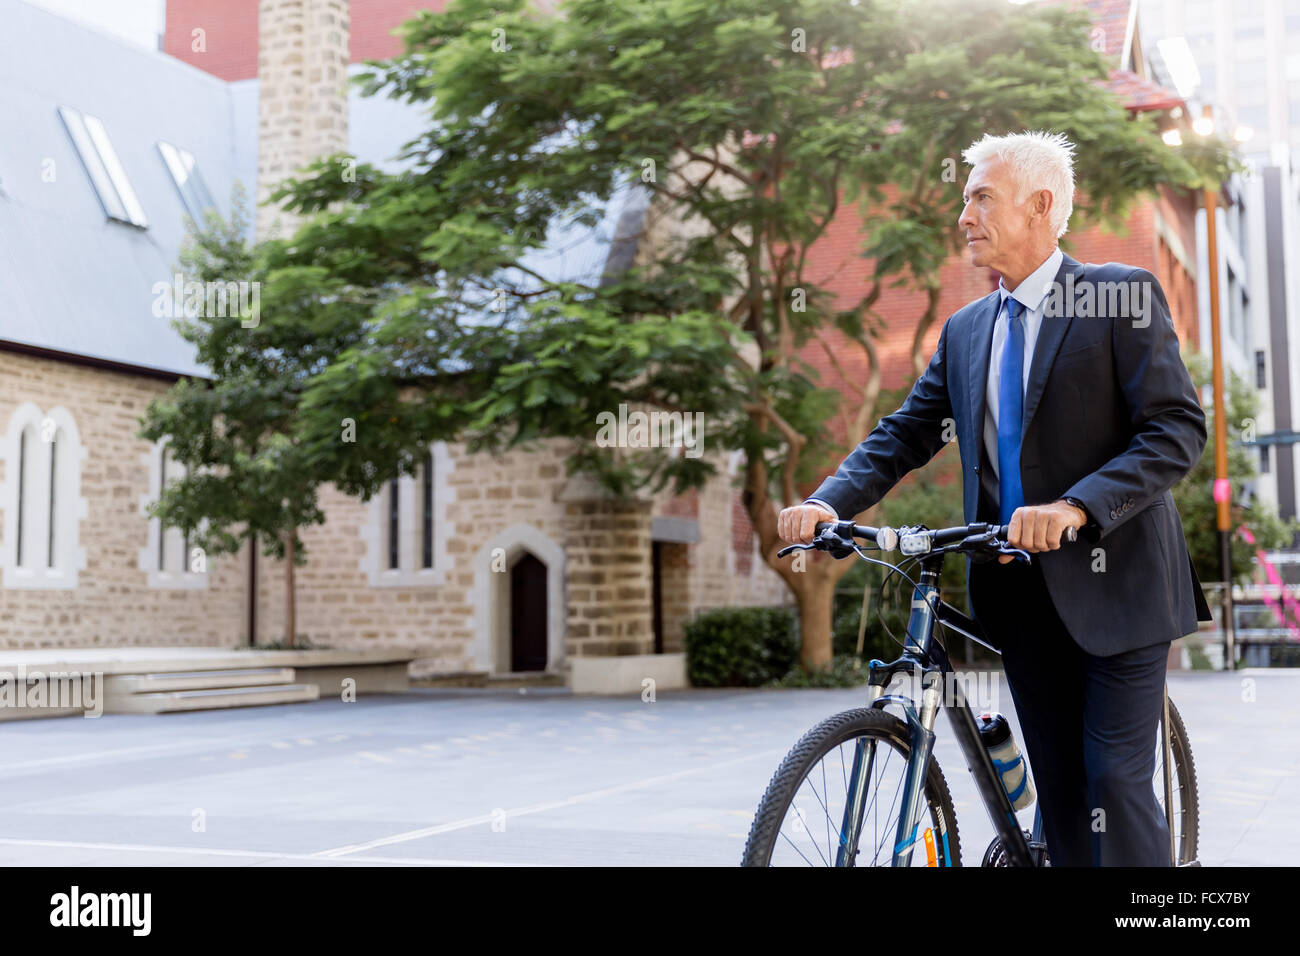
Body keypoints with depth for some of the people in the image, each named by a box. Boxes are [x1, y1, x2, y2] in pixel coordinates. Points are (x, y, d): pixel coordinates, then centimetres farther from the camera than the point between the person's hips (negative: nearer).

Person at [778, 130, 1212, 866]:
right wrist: (830, 502, -10)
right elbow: (903, 435, 9)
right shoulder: (965, 330, 13)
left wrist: (1077, 506, -27)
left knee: (1116, 783, -6)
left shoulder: (1123, 295, -5)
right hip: (1021, 591, 5)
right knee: (1059, 790, 11)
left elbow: (1179, 428, -13)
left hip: (1115, 581, -5)